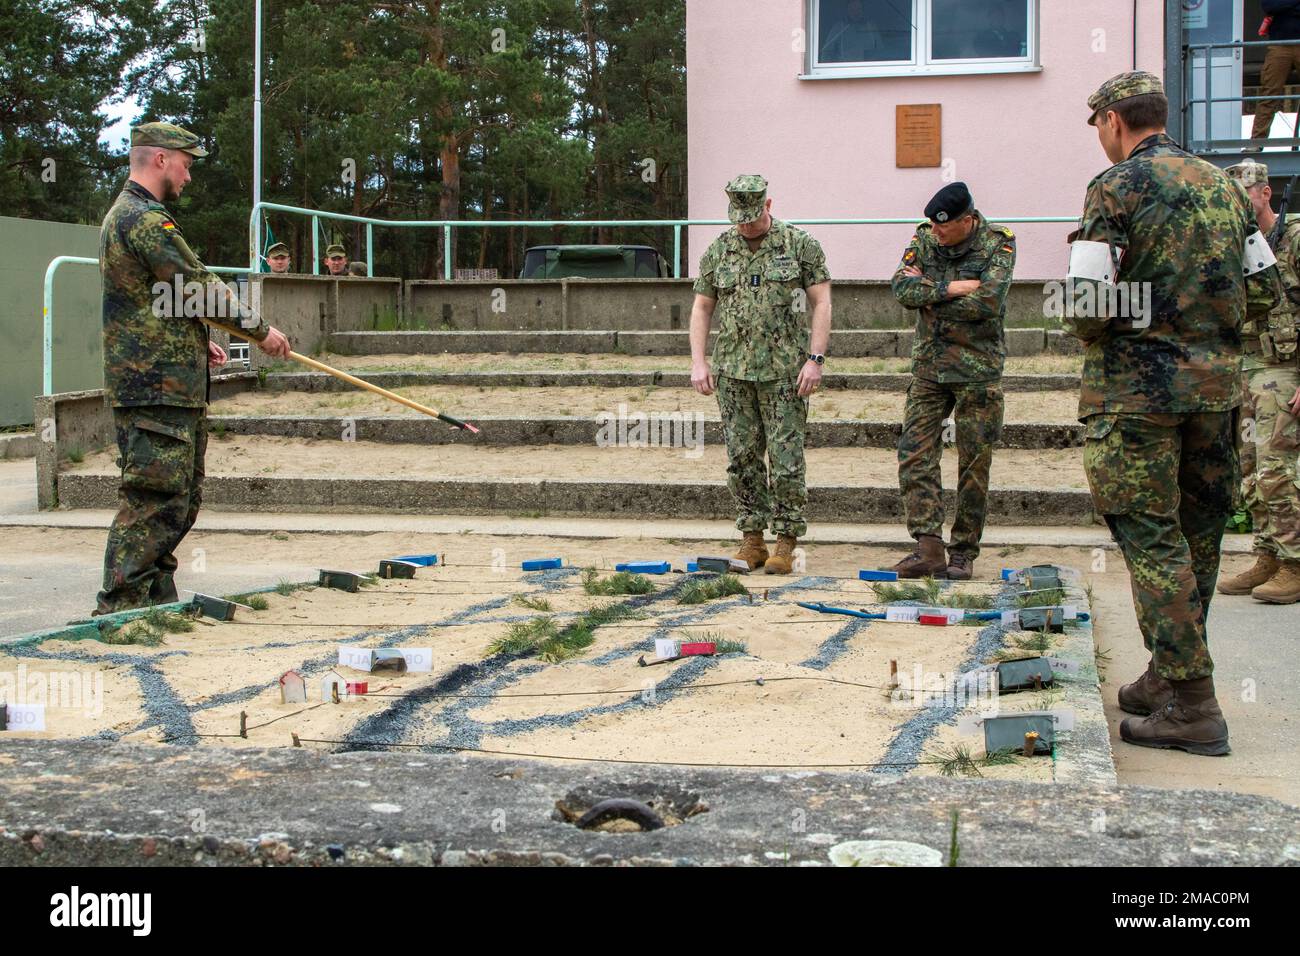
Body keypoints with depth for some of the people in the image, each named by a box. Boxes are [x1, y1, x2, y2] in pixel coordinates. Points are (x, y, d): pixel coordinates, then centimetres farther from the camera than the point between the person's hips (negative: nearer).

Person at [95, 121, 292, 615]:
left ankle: (159, 600, 20)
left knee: (182, 498, 15)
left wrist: (196, 343, 20)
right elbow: (199, 287, -14)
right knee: (154, 499, -10)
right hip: (156, 388, -11)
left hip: (174, 386, 11)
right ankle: (121, 606, -9)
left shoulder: (124, 215, 22)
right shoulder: (146, 219, -14)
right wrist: (261, 330, -4)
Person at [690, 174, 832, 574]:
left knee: (786, 458, -4)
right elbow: (701, 308, 12)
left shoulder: (800, 245, 0)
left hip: (784, 372, -3)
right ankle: (752, 540, 14)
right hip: (732, 371, 3)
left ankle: (786, 543, 3)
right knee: (742, 458, 6)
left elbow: (821, 303, -2)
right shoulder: (718, 251, 9)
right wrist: (698, 362, 2)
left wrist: (815, 359, -10)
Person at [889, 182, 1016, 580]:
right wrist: (950, 288, -19)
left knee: (974, 463, 1)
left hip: (977, 370, -3)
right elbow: (901, 289, -8)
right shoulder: (924, 238, 4)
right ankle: (928, 548, -5)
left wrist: (927, 294, -13)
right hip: (928, 365, 4)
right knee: (915, 454, -6)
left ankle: (964, 552, 10)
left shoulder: (998, 244, -8)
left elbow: (988, 301, -21)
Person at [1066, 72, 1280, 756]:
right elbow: (1263, 292, 13)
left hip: (1139, 382, -7)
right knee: (1197, 534, 14)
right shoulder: (1223, 187, 12)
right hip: (1217, 378, 7)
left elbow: (1087, 303, -16)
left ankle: (1192, 706, -3)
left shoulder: (1118, 187, -8)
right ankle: (1169, 675, 26)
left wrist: (1090, 336, 5)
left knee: (1152, 537, -3)